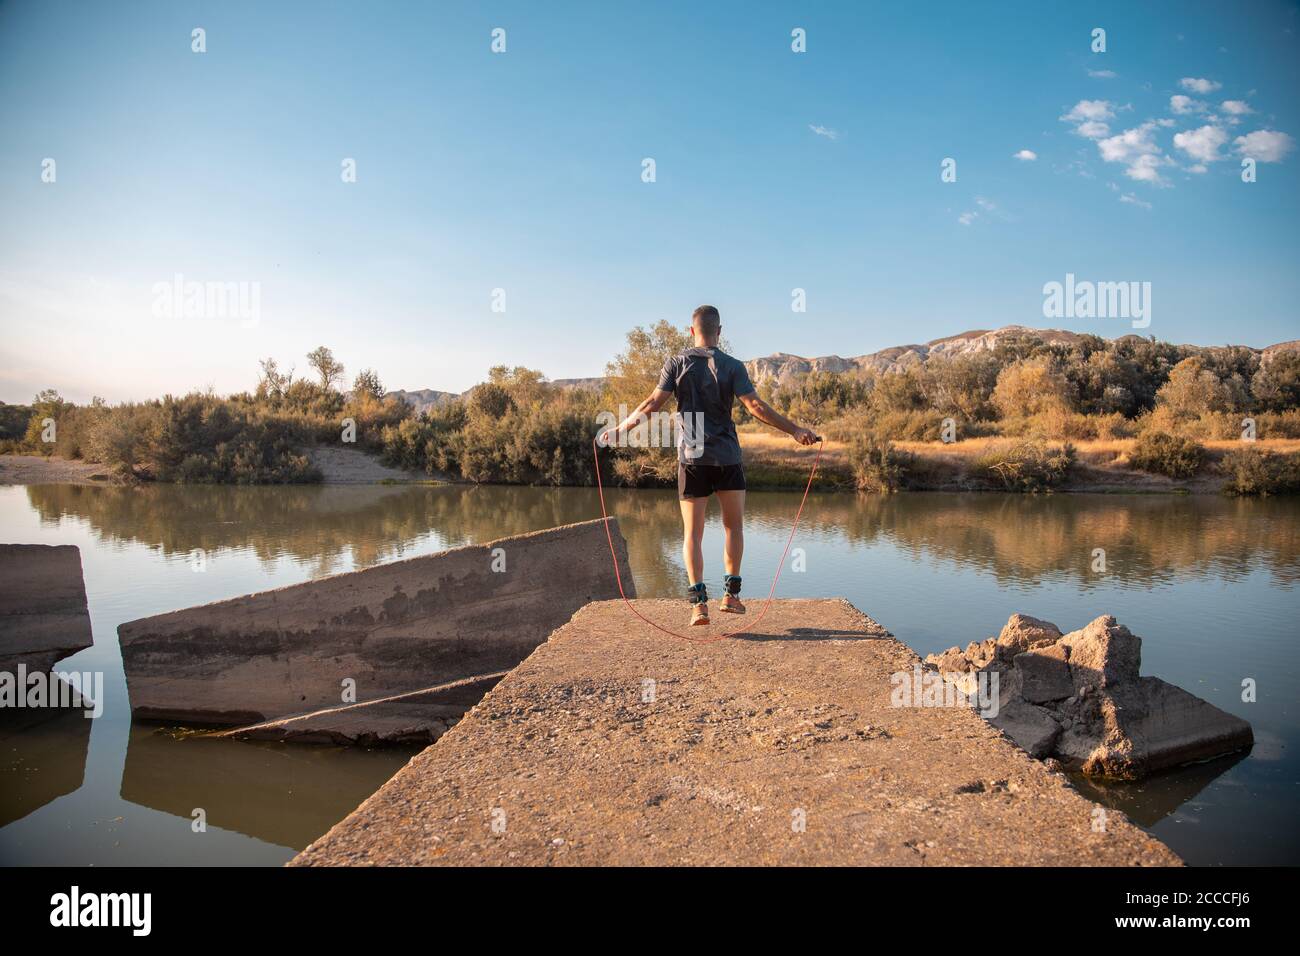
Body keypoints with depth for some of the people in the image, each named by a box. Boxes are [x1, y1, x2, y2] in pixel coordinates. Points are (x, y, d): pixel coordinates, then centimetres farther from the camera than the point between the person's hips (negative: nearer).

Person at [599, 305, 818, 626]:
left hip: (691, 458, 1)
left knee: (692, 533, 5)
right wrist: (795, 430, -7)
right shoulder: (732, 366, -3)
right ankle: (731, 593, 13)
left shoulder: (676, 364, 0)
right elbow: (756, 407, -11)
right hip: (727, 458, -1)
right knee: (734, 526, 16)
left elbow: (653, 404, -6)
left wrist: (619, 429, 3)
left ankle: (698, 602, -5)